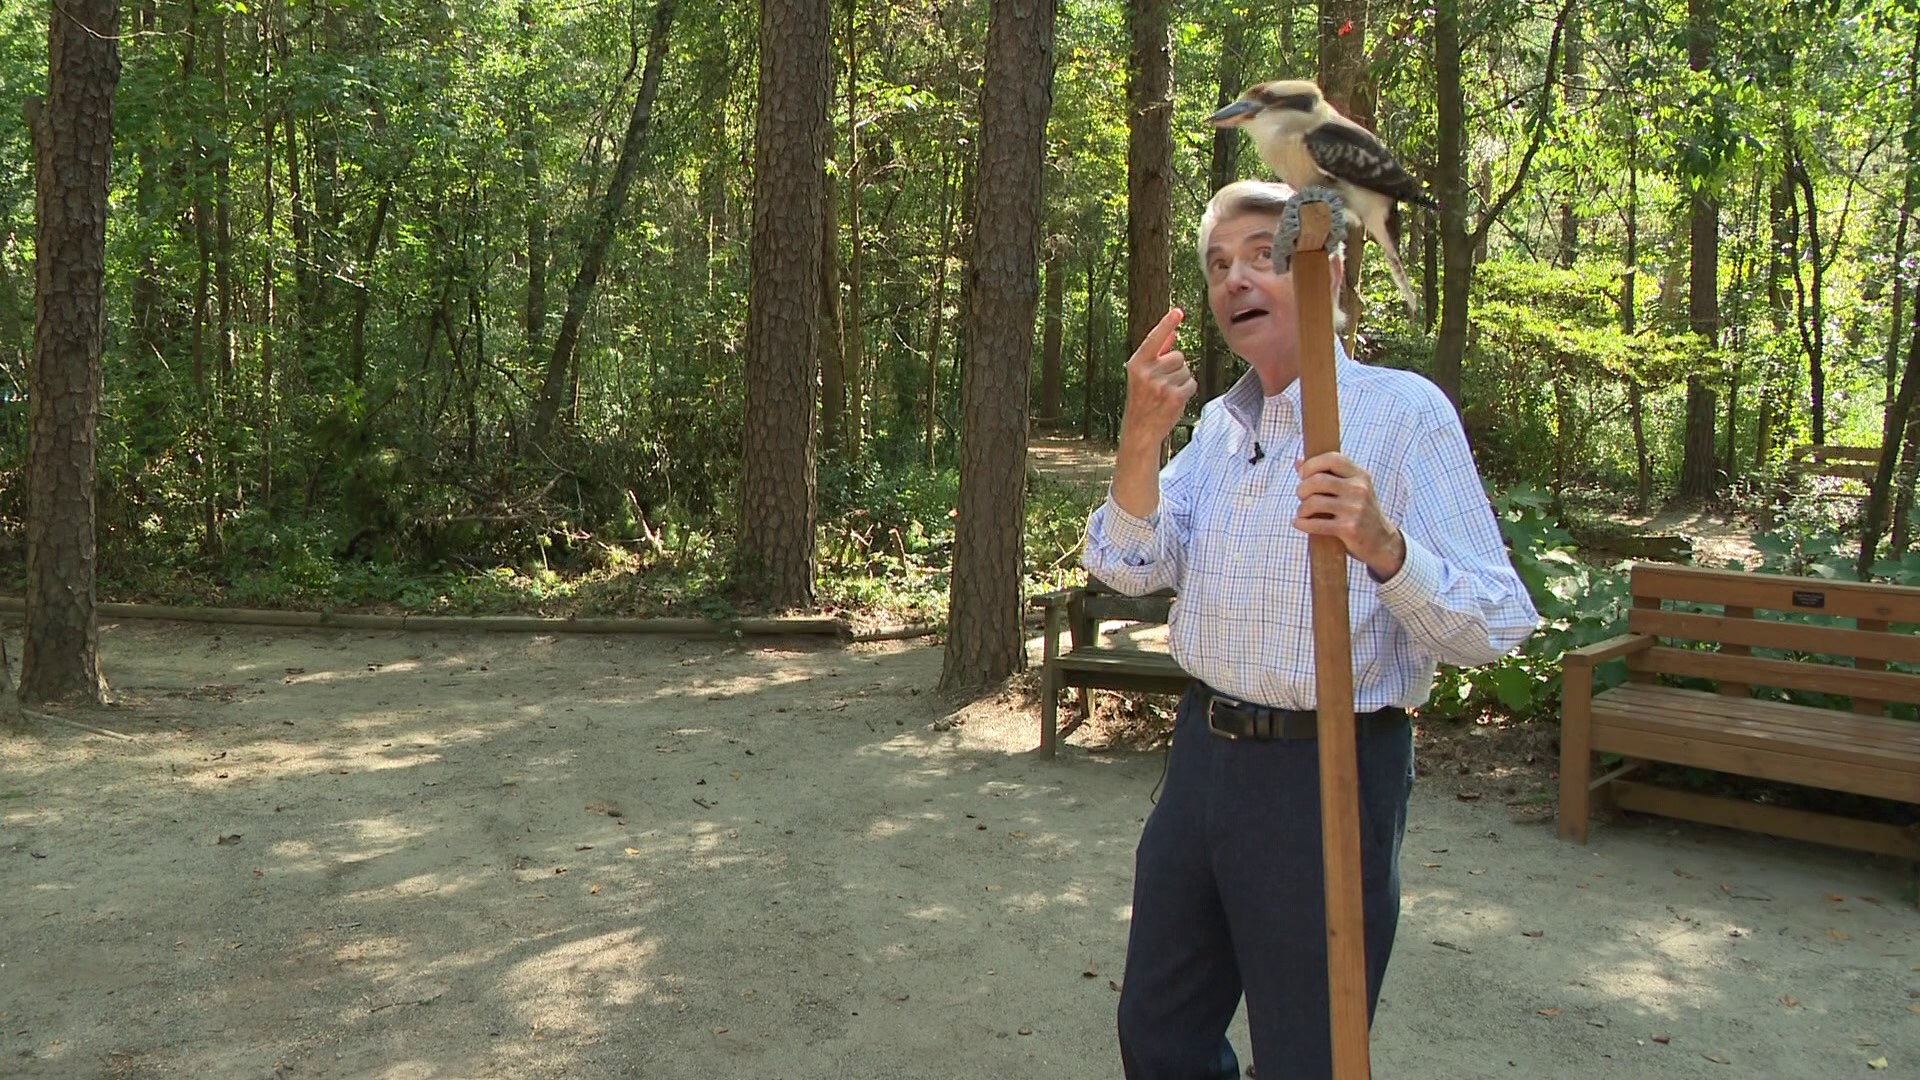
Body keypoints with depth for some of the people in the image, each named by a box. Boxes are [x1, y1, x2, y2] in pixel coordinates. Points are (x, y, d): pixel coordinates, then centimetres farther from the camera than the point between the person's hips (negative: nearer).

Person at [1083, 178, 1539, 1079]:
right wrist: (1140, 437, -15)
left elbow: (1492, 627, -16)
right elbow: (1130, 568, 0)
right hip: (1204, 754, 7)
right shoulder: (1218, 423, 10)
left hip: (1327, 771, -6)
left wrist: (1382, 547, -35)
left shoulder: (1402, 411, -11)